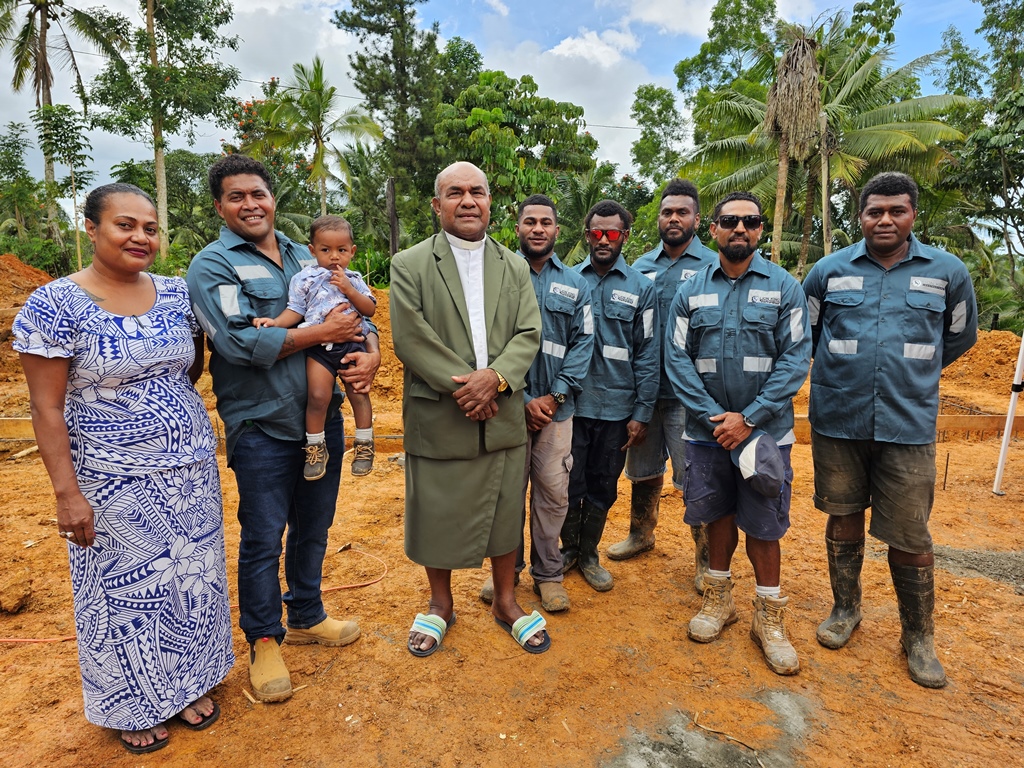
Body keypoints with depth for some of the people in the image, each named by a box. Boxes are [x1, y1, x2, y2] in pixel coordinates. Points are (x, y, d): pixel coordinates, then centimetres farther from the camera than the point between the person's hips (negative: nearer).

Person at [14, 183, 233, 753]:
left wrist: (170, 408, 4)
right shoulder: (55, 305, -12)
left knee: (191, 578, 16)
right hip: (114, 485, -4)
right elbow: (47, 409, -11)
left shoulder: (177, 294, 0)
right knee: (126, 591, 13)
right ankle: (135, 706, 38)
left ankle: (188, 683, 40)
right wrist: (68, 493, -13)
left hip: (191, 471, 4)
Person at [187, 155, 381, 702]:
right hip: (261, 427, -5)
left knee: (313, 527, 17)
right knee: (263, 538, 6)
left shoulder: (304, 257, 13)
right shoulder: (213, 264, -5)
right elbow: (239, 343, -19)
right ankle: (263, 640, 28)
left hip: (323, 418, 5)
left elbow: (357, 313, 10)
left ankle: (306, 617, 39)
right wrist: (325, 332, -16)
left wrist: (371, 351, -12)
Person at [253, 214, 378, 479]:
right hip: (319, 347, -1)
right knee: (318, 396, -9)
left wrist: (348, 289, -10)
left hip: (352, 343, 1)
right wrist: (275, 322, -15)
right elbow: (295, 311, 3)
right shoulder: (305, 278, 4)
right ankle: (315, 447, 11)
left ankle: (364, 445, 19)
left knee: (358, 394, 3)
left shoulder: (354, 279, 9)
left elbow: (370, 309, 2)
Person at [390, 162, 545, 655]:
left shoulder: (515, 267, 9)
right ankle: (440, 604, 36)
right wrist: (461, 387, -16)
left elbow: (529, 334, 1)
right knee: (436, 514, 11)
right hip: (437, 419, -2)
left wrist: (494, 378, -17)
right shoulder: (409, 266, -2)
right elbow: (409, 339, -11)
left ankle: (505, 602, 36)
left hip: (503, 419, 3)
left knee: (505, 513, 14)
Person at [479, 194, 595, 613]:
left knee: (553, 491, 7)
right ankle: (506, 567, 28)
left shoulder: (576, 285, 9)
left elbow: (583, 343, 3)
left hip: (556, 406, 2)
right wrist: (523, 398, -10)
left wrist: (555, 395, -8)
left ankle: (548, 573, 24)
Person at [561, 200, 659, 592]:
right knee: (570, 484, 9)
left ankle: (589, 554, 34)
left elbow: (648, 354, 0)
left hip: (616, 408, 0)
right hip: (571, 403, 0)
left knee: (602, 488, 13)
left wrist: (642, 413, -4)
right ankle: (569, 547, 34)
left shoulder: (642, 288, 2)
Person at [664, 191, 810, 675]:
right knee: (718, 513, 14)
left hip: (764, 427, -1)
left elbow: (795, 359, -7)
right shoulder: (691, 290, 3)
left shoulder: (784, 287, -1)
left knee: (762, 524, 5)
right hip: (707, 428, 2)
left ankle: (769, 617, 25)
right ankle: (719, 597, 34)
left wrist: (748, 418, -15)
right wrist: (715, 415, -13)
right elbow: (677, 358, -2)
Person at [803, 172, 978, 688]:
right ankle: (845, 609, 33)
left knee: (909, 535, 2)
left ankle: (918, 636, 25)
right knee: (844, 516, 13)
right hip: (837, 420, 1)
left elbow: (960, 336, 18)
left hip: (908, 425, 0)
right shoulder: (829, 271, 2)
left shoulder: (948, 272, 2)